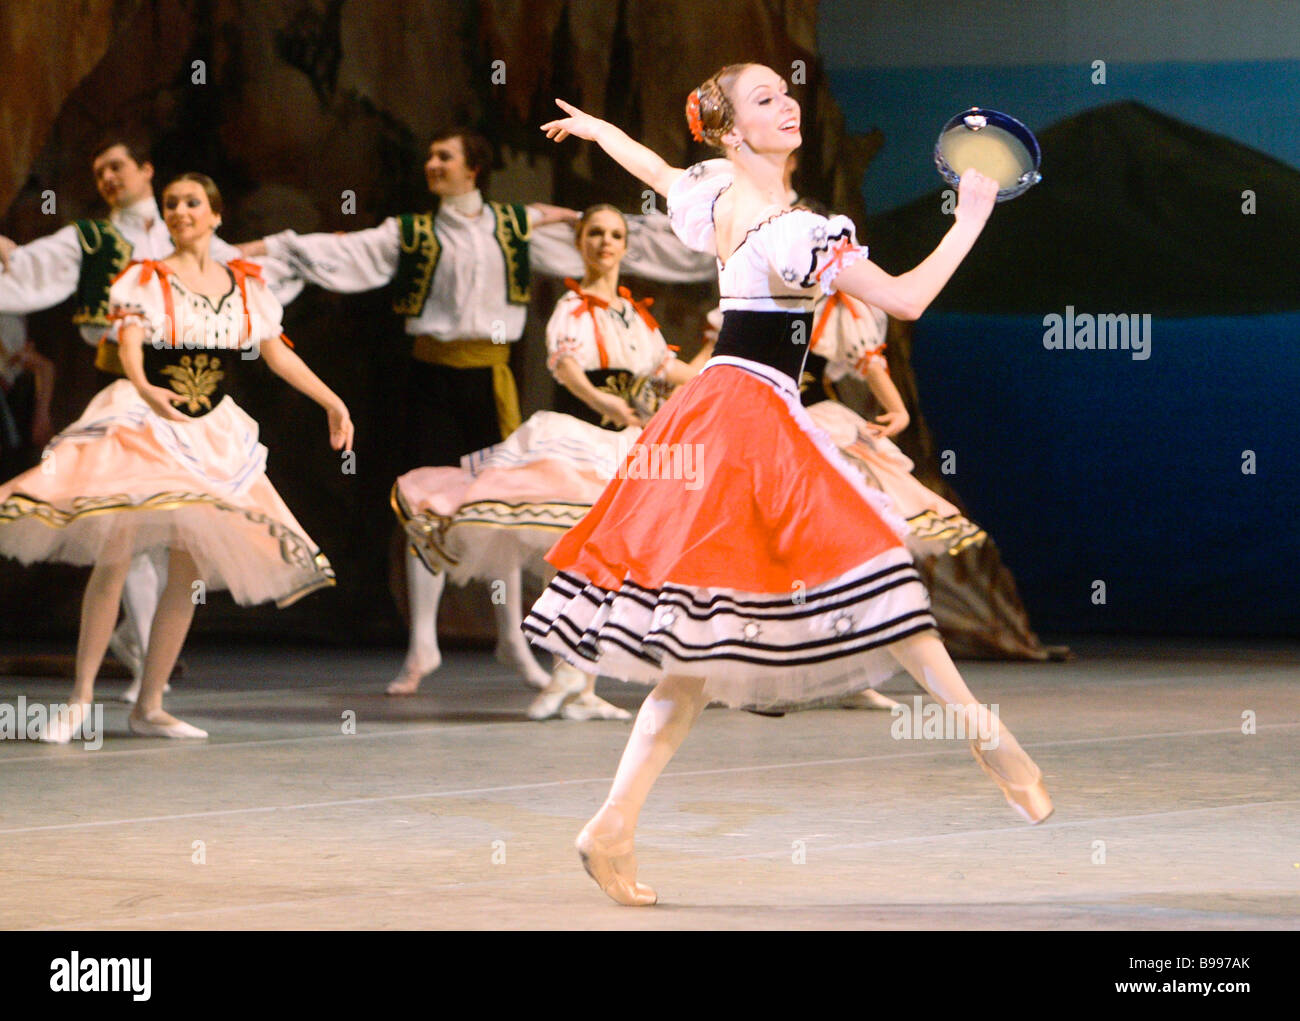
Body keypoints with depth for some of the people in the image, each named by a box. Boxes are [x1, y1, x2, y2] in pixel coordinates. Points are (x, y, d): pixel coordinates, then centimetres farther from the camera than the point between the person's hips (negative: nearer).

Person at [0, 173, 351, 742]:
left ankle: (149, 706, 7)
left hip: (214, 434, 4)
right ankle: (81, 695, -10)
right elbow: (130, 345, -17)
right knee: (114, 554, -16)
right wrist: (147, 391, -37)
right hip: (142, 420, -4)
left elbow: (278, 355, 15)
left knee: (190, 568, 0)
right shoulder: (146, 280, -1)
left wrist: (330, 401, 8)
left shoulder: (246, 286, 11)